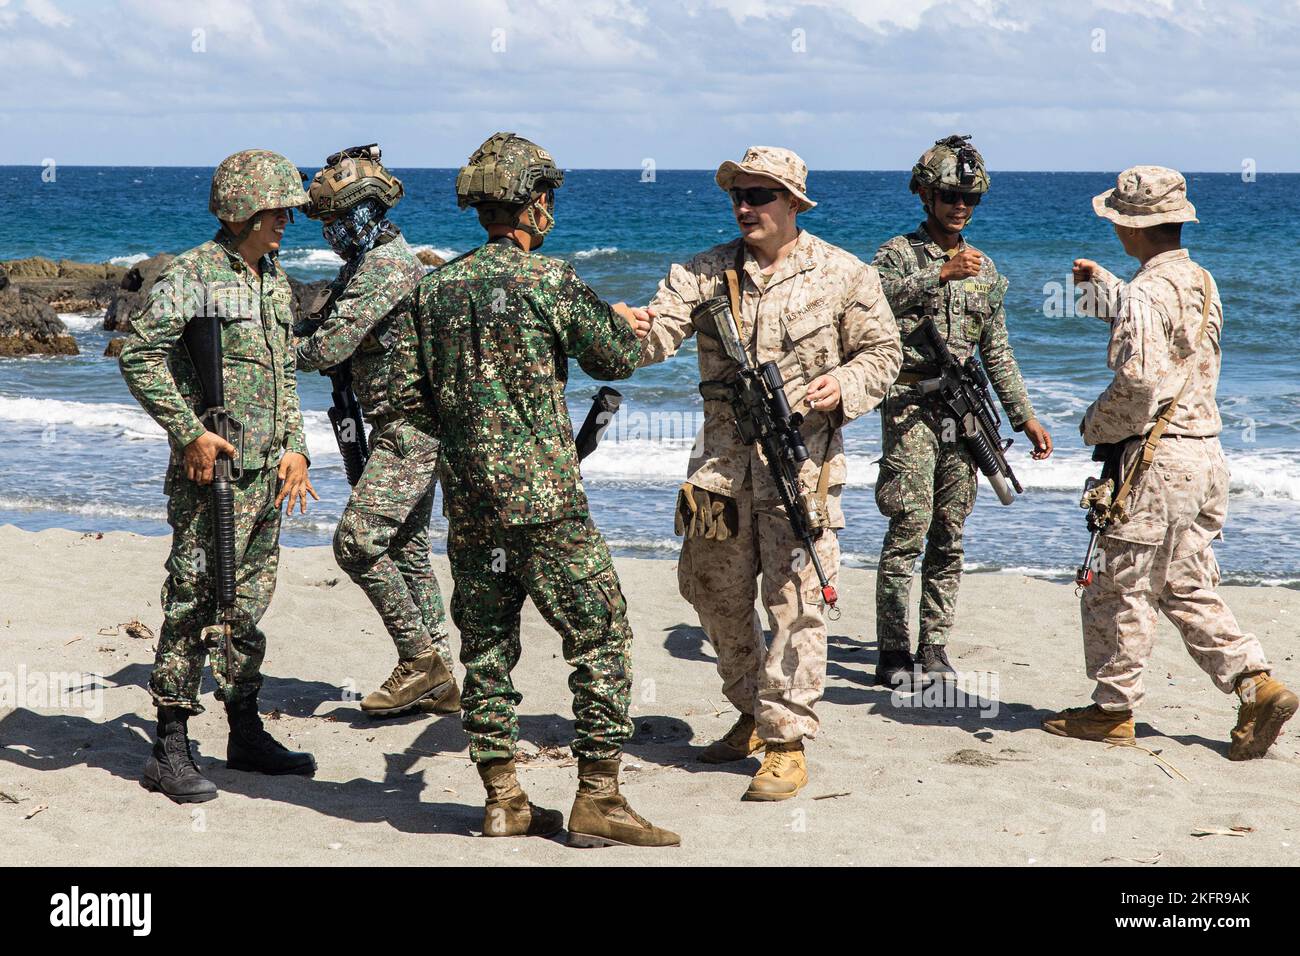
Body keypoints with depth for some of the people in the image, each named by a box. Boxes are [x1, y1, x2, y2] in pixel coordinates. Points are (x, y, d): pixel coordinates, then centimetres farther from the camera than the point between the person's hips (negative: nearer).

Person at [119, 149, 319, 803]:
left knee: (250, 603, 14)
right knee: (195, 602, -6)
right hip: (213, 469, -8)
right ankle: (170, 749, 0)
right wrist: (189, 432, -17)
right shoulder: (193, 275, -11)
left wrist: (295, 447, 12)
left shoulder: (275, 280, 15)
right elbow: (139, 354, -16)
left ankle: (246, 733, 23)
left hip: (266, 473, 8)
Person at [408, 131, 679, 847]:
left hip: (467, 503, 6)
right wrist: (623, 323, 25)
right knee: (600, 635, 2)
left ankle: (502, 800, 15)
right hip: (544, 499, -6)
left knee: (486, 646, 11)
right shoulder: (548, 280, -9)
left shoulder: (436, 287, 7)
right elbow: (614, 360, 2)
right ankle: (596, 800, 1)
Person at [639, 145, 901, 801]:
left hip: (803, 458, -4)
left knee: (794, 599, -6)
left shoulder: (844, 275, -1)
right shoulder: (704, 272, 5)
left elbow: (882, 350, 5)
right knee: (714, 590, 12)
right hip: (722, 456, 4)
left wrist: (846, 385, -15)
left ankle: (787, 742, 2)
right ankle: (752, 713, 33)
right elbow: (660, 333, -7)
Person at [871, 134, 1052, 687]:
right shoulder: (899, 253, 1)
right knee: (909, 527, -10)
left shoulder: (984, 269, 17)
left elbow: (996, 352, 21)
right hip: (910, 405, -5)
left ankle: (934, 647, 13)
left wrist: (1024, 415, 16)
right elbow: (877, 297, -23)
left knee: (949, 535, 6)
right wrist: (942, 274, -33)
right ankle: (893, 654, -4)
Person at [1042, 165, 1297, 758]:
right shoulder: (1199, 281, 13)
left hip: (1159, 459, -9)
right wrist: (1099, 282, 45)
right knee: (1187, 590, 14)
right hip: (1205, 453, 9)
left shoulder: (1148, 292, -16)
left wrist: (1095, 426, -9)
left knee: (1121, 588, 2)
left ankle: (1112, 710, 11)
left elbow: (1139, 381, -25)